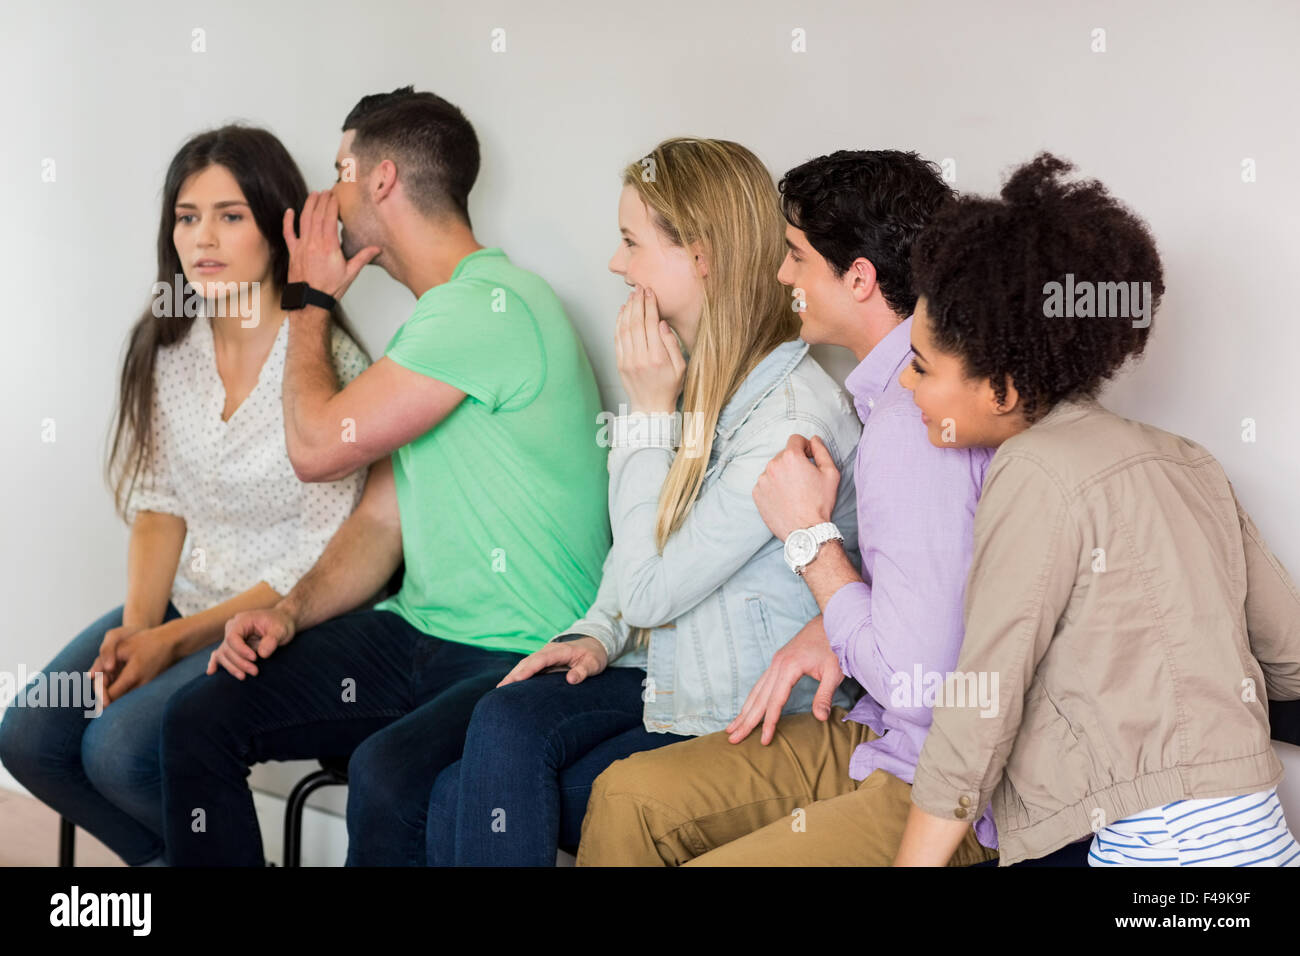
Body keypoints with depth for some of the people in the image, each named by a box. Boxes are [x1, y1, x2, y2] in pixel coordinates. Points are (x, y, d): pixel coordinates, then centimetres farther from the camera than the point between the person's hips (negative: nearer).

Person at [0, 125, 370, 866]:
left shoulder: (326, 362, -17)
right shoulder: (166, 348, 4)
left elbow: (322, 559, -16)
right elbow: (158, 507, 7)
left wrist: (175, 640, -17)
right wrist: (136, 629, -10)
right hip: (184, 601, 7)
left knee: (120, 749, -24)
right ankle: (164, 856, 15)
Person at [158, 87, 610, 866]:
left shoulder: (494, 305, -17)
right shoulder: (438, 319, 16)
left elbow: (317, 446, -15)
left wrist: (311, 300, 1)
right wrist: (291, 612, 0)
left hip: (522, 655, -9)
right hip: (418, 631, 9)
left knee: (387, 773, -35)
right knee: (199, 718, -2)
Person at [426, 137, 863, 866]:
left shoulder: (794, 417, -21)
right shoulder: (695, 374, 7)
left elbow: (649, 589, -19)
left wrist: (652, 409, -17)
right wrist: (598, 636, 0)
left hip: (747, 724, -7)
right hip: (659, 677, 7)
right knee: (504, 719, -21)